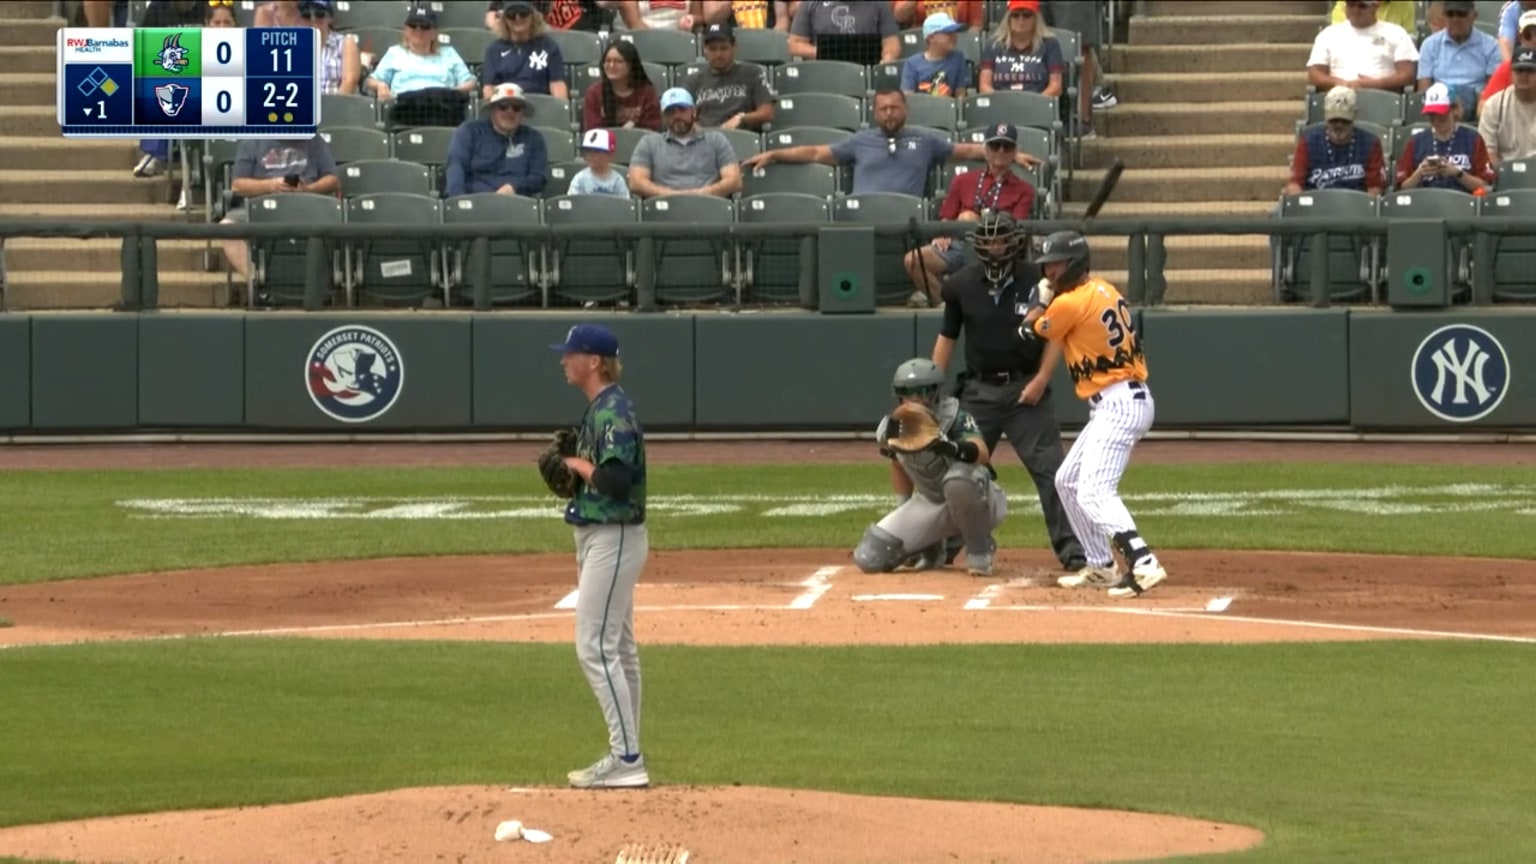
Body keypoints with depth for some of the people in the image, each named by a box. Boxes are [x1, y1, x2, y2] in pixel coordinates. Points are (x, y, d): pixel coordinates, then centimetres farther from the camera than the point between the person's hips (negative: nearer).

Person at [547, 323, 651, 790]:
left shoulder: (613, 413, -18)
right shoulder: (598, 410, 15)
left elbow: (614, 480, -28)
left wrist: (578, 465, -12)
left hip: (613, 539, -11)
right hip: (601, 537, 11)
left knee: (596, 647, -12)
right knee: (617, 648, 12)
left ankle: (627, 759, -12)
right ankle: (625, 757, 17)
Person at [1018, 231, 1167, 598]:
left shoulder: (1070, 303, -15)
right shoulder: (1105, 290, 11)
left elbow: (1030, 330, 3)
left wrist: (1042, 294, 17)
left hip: (1118, 405, -10)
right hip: (1122, 402, 10)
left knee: (1094, 492, -20)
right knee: (1068, 481, 21)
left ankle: (1143, 565, -34)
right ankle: (1101, 567, 24)